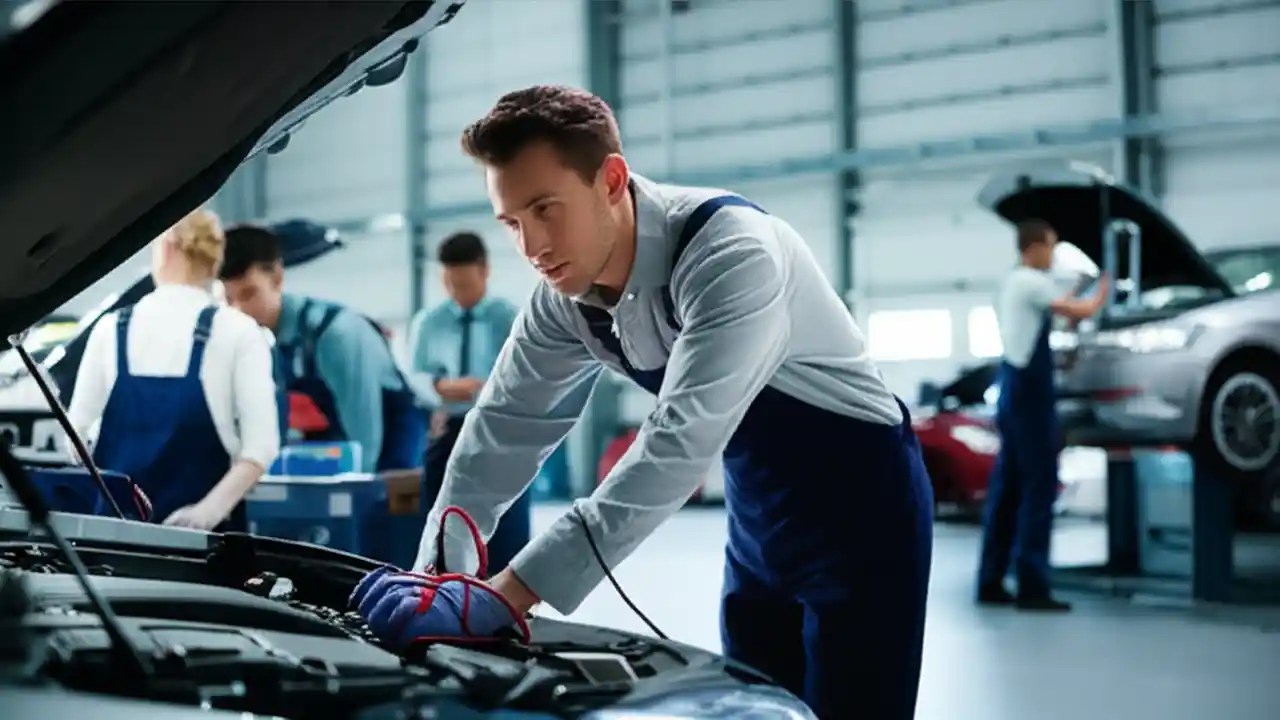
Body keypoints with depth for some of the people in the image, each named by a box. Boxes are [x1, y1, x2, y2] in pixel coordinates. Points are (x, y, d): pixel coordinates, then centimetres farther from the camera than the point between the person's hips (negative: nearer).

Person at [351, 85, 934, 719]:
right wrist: (437, 574, -12)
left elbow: (679, 442, -40)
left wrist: (503, 598, -44)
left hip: (858, 501, -7)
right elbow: (505, 426, 0)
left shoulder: (733, 255, -31)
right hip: (760, 517, 7)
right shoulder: (564, 296, -7)